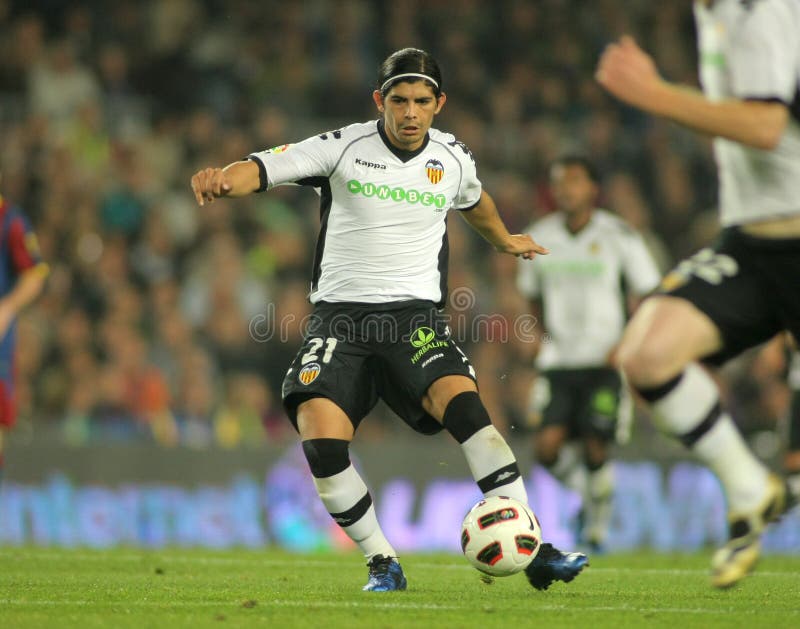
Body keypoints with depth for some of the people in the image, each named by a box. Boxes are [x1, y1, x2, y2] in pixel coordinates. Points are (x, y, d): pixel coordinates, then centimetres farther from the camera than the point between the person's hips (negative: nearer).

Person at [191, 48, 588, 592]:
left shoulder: (453, 159, 8)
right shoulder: (344, 148, -3)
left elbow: (473, 201, 32)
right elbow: (264, 169, -14)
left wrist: (505, 240, 51)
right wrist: (223, 179, -37)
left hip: (416, 316, 1)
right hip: (341, 316, -1)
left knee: (464, 403, -26)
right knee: (321, 441, -22)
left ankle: (535, 552, -22)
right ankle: (383, 564, -1)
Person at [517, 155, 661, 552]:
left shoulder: (618, 237, -5)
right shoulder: (539, 238, 6)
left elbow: (646, 293, 2)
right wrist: (541, 333, 5)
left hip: (605, 360, -3)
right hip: (558, 359, 3)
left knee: (596, 449, -8)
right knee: (547, 446, -12)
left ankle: (599, 520, 17)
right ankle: (585, 490, 20)